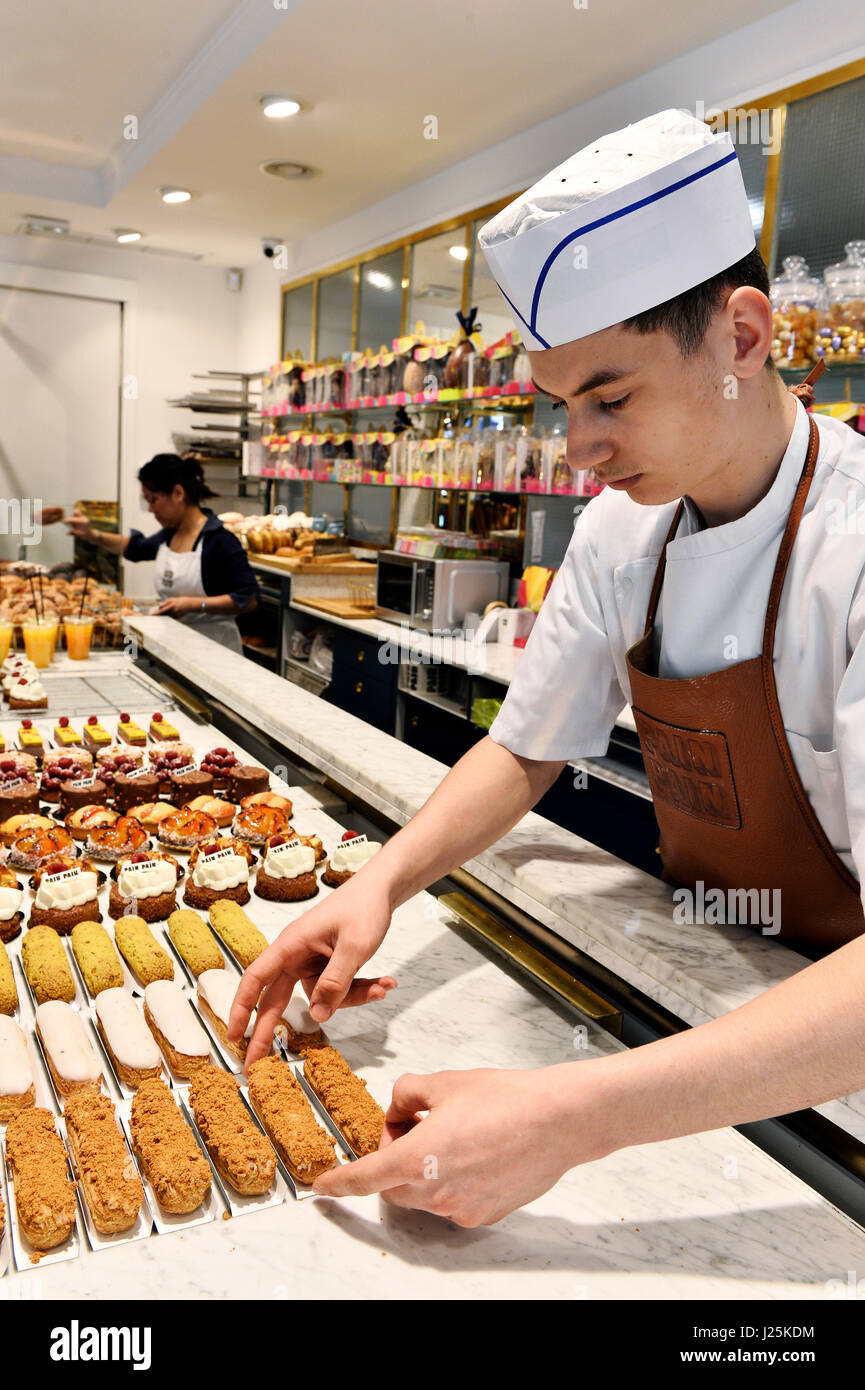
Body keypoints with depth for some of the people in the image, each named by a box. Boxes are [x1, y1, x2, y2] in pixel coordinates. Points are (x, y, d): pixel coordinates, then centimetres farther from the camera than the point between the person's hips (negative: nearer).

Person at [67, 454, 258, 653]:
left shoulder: (219, 540, -15)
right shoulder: (169, 535, 10)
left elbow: (249, 598, -19)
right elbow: (137, 547, 33)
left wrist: (193, 604, -21)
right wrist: (92, 535, 21)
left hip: (212, 647, -7)